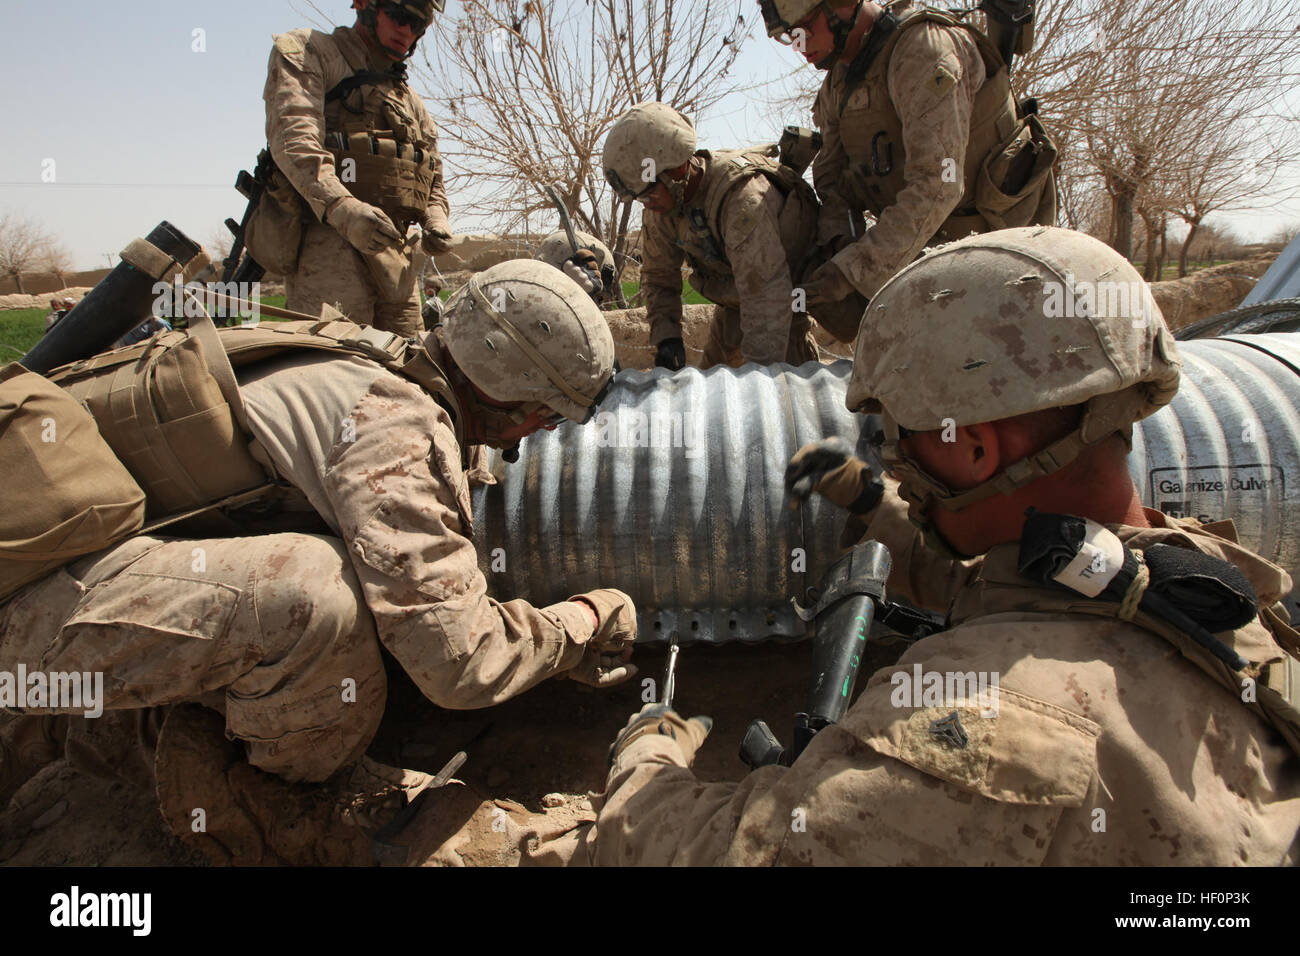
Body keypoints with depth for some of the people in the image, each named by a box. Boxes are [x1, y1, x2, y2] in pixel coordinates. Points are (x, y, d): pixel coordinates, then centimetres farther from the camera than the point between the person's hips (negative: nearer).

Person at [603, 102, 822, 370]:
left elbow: (766, 292, -42)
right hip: (734, 297, 6)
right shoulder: (661, 206, -15)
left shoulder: (744, 197, -39)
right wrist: (666, 336, -14)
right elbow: (658, 276, -1)